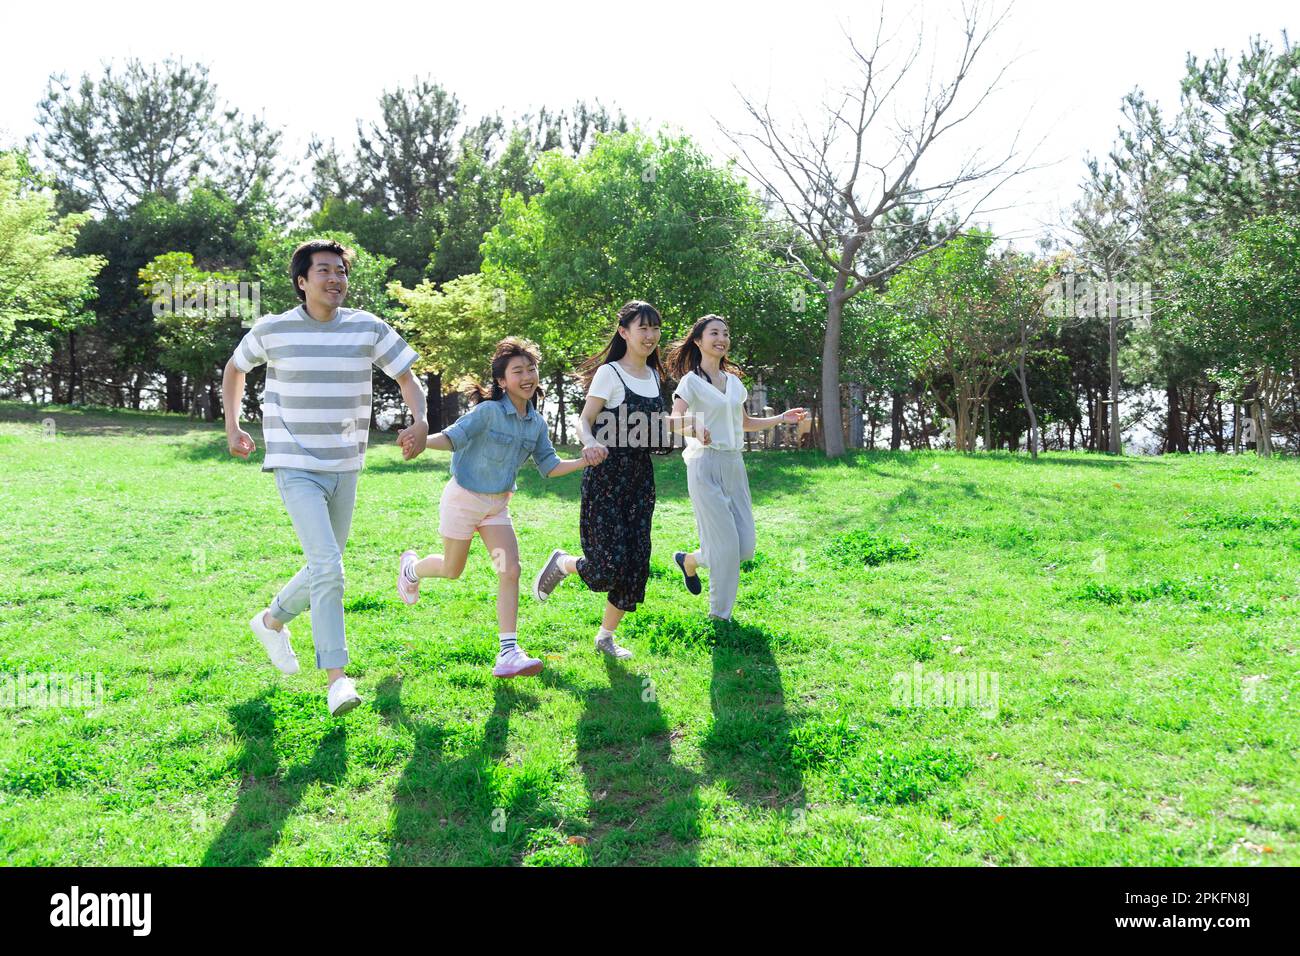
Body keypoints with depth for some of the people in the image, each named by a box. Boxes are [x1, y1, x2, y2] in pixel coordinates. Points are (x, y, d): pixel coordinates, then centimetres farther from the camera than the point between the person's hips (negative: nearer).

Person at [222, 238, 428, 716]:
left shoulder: (368, 327, -1)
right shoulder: (272, 330, -4)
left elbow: (407, 376, 3)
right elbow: (234, 369, 15)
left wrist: (420, 422, -16)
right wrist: (232, 428, 10)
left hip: (345, 468, 4)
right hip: (296, 466, -4)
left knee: (324, 569, 16)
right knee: (328, 567, -18)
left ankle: (272, 621, 44)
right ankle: (337, 677, -10)